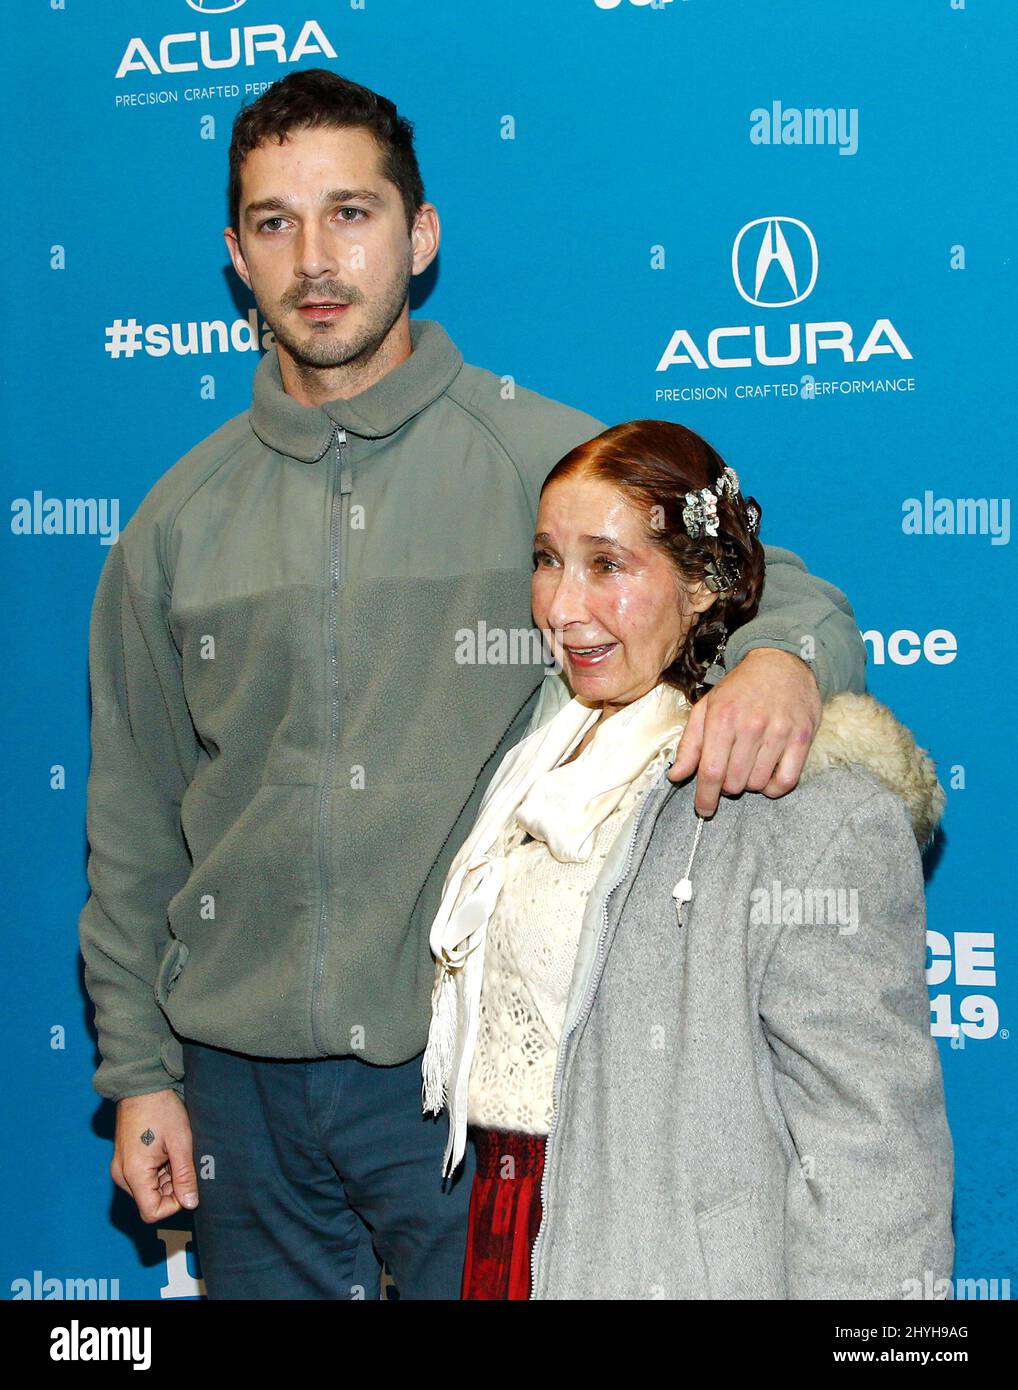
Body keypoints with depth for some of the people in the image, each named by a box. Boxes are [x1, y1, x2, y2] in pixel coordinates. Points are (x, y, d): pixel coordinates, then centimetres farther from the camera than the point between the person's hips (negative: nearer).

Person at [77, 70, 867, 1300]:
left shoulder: (552, 460, -3)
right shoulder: (179, 524, 6)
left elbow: (765, 583, -2)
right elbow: (132, 830, 11)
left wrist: (781, 655, -27)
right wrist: (136, 1068, 8)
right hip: (246, 1084, 3)